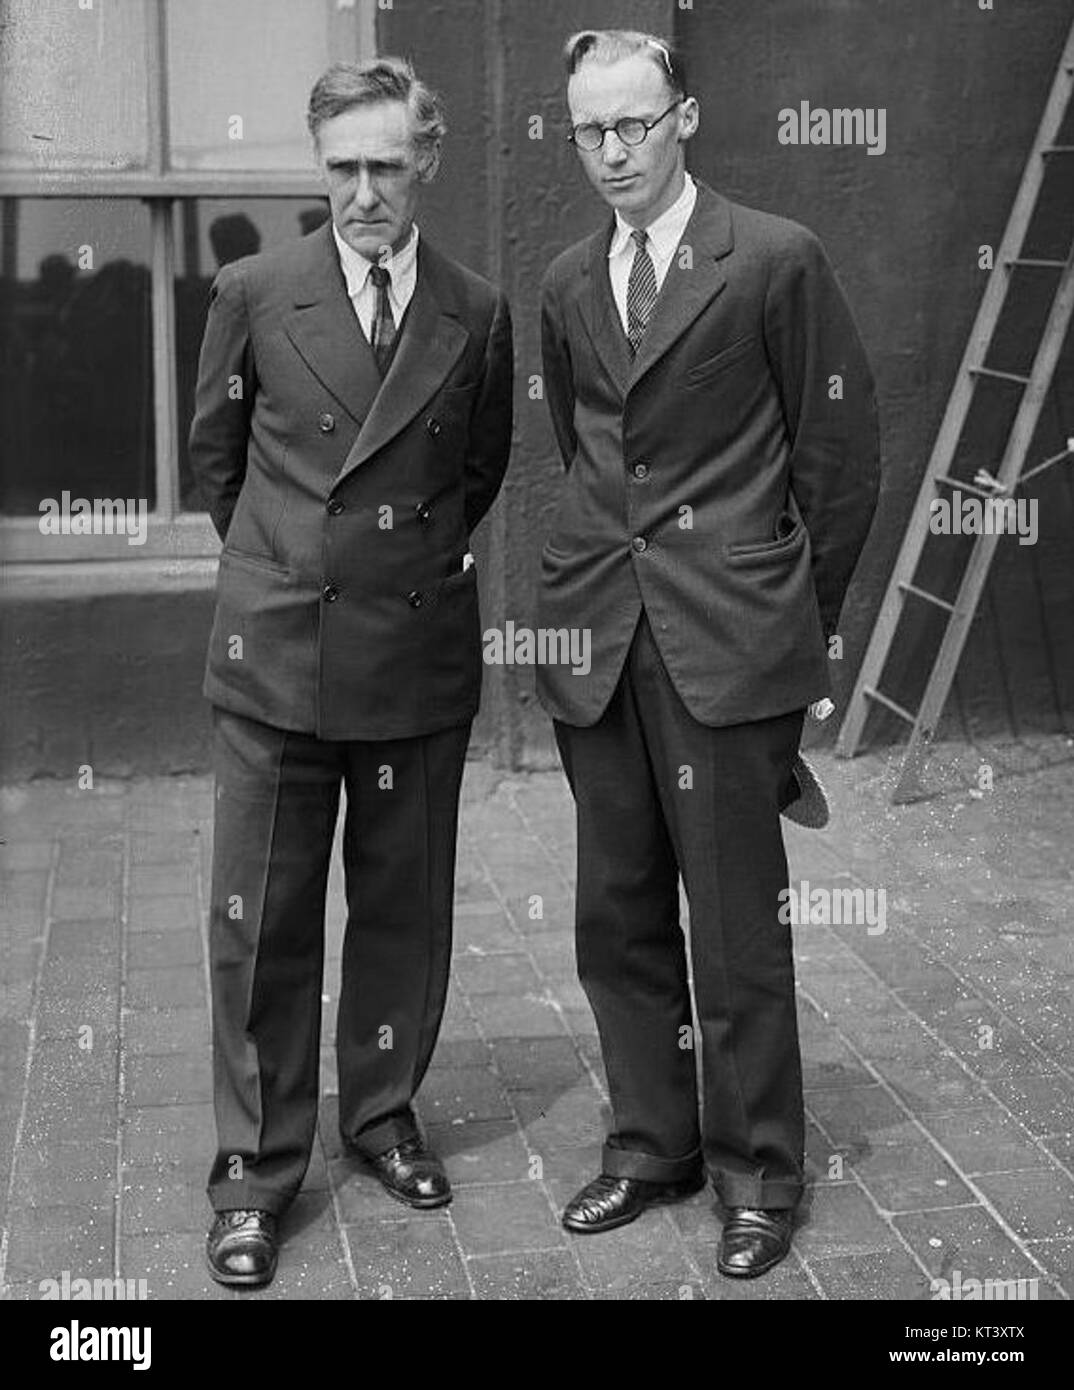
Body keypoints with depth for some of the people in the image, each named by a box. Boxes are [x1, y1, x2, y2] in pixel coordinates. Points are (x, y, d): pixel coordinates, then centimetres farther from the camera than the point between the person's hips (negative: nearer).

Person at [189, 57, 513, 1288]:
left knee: (405, 907, 12)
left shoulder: (477, 316, 2)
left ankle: (383, 1113, 31)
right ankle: (255, 1169, 14)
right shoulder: (254, 295, -1)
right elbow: (215, 450, 12)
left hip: (419, 650, 2)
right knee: (261, 920, 2)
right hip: (275, 647, -1)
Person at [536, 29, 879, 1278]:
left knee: (736, 922, 1)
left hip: (728, 637, -5)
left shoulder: (777, 261, -4)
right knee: (617, 913, 11)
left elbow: (839, 451, 0)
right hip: (596, 632, 5)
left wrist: (800, 615, 4)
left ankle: (758, 1174, 17)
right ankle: (650, 1145, 27)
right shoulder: (566, 285, 11)